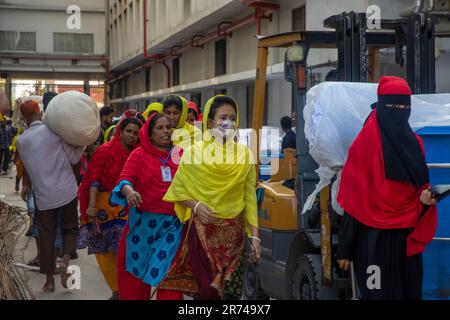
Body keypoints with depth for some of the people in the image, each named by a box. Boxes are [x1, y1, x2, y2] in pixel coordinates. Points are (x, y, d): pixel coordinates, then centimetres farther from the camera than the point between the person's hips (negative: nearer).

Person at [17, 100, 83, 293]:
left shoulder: (21, 140, 1)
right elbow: (74, 158, -5)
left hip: (43, 195, 2)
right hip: (66, 191, -2)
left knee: (46, 236, 11)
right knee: (70, 229, 14)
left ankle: (49, 280, 13)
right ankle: (66, 262, -11)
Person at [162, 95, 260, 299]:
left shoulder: (244, 154, 3)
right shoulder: (194, 152, -3)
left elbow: (250, 196, 5)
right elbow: (178, 190, 3)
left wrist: (254, 235, 2)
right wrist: (196, 205, -15)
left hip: (233, 232, 2)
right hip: (202, 229, -2)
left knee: (225, 289, 8)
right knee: (208, 290, -6)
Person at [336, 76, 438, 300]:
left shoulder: (415, 143, 10)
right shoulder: (365, 144, -7)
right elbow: (353, 199, -9)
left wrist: (424, 198, -7)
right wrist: (345, 248, -11)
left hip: (408, 236, 5)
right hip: (373, 237, -5)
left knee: (410, 291, 8)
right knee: (379, 293, 1)